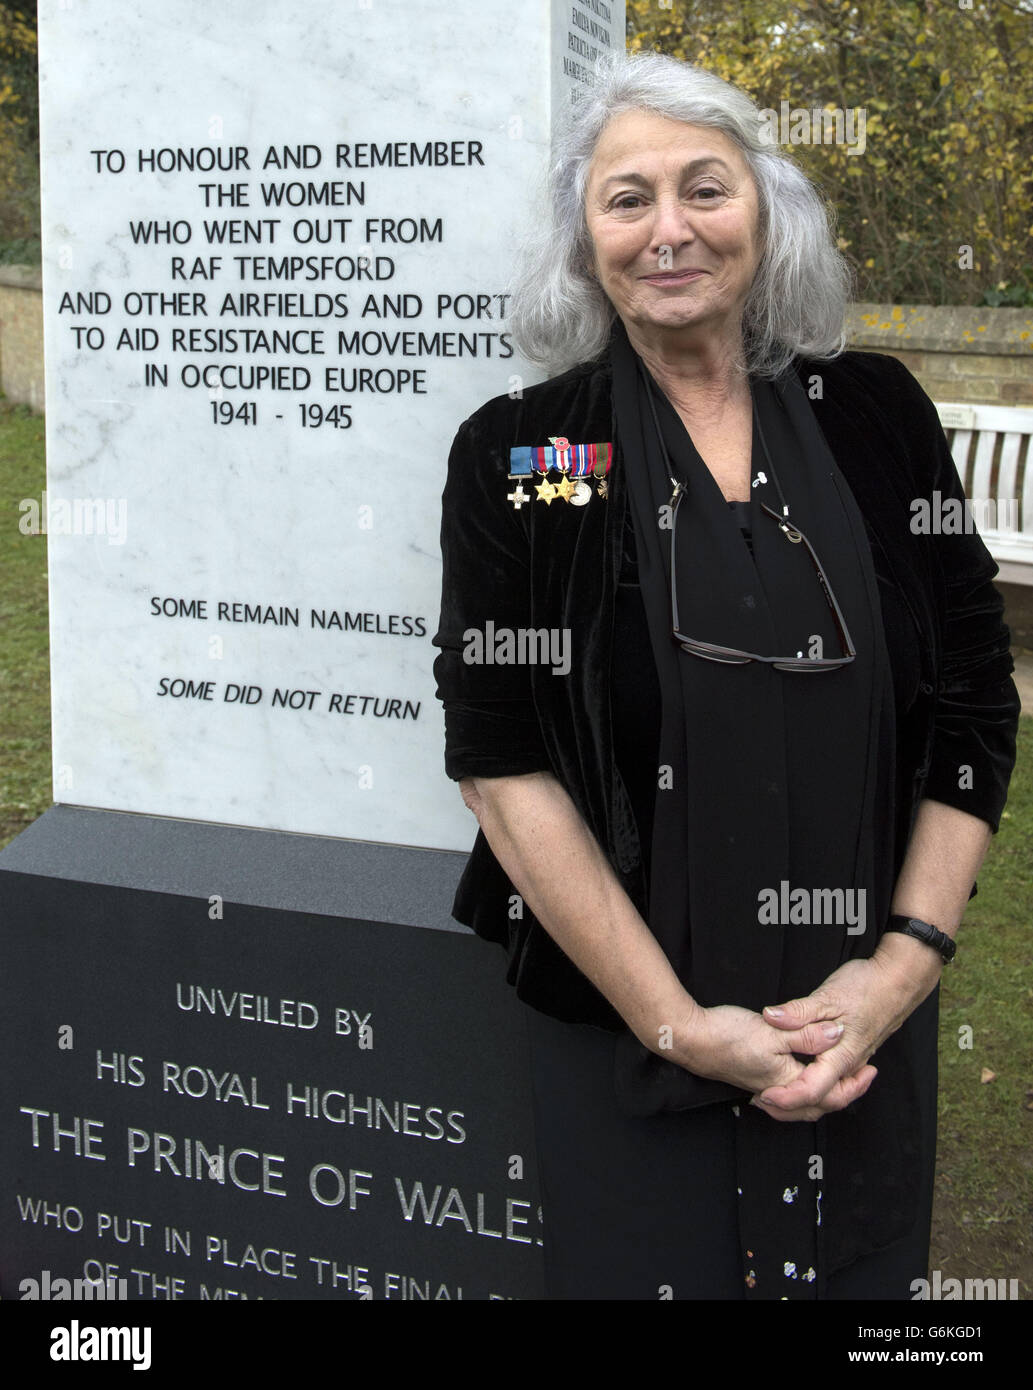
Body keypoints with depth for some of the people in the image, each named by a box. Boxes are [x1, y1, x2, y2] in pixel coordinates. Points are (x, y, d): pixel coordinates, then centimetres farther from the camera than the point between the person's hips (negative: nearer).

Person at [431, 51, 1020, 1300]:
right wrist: (675, 1020, -15)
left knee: (858, 1271, 17)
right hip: (622, 1032, -2)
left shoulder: (875, 417, 0)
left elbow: (974, 713, 1)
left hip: (864, 1019, 3)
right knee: (641, 1268, 11)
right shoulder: (519, 454, -6)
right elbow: (501, 764, -10)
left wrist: (904, 963, -9)